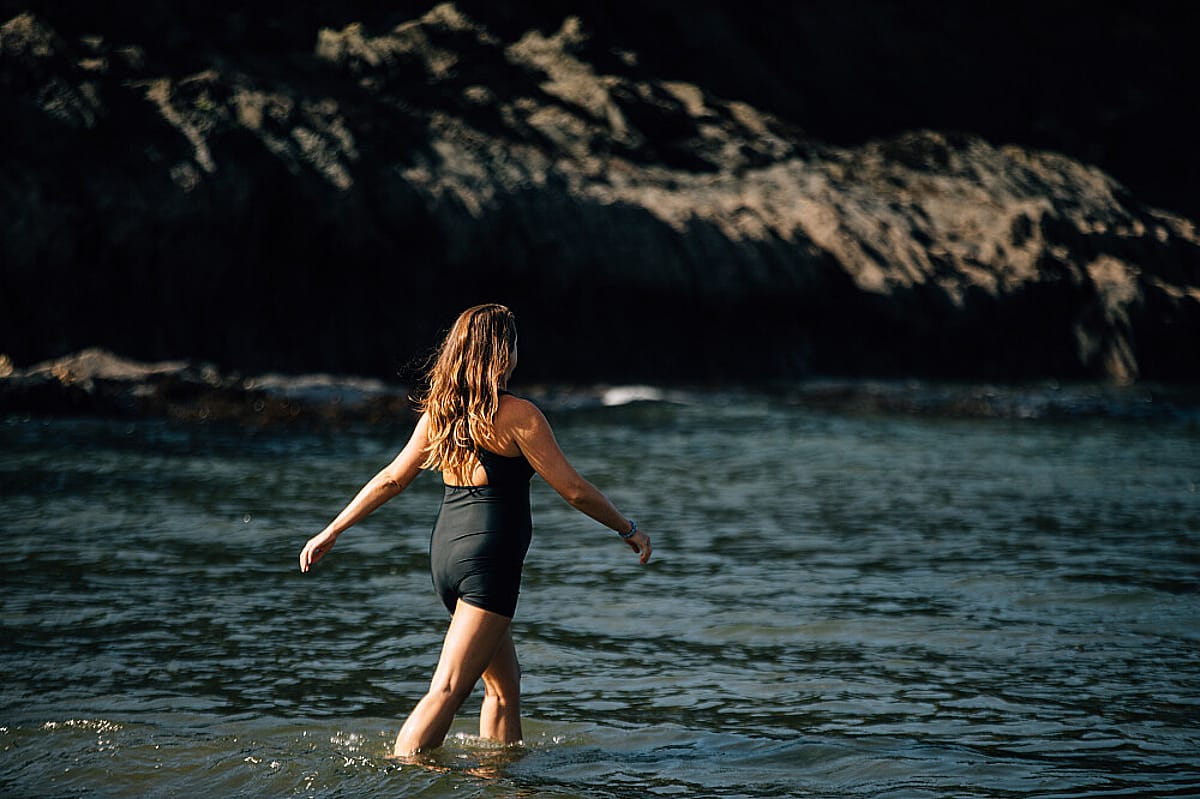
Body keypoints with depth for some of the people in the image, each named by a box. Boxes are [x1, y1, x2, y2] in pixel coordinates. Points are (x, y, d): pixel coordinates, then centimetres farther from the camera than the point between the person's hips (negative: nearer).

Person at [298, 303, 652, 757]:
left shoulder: (439, 412, 8)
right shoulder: (516, 414, -11)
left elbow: (391, 479, 13)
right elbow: (574, 490, -8)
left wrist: (331, 532, 23)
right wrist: (629, 530, 5)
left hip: (445, 550, 8)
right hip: (490, 556, -8)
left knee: (505, 681, 20)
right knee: (448, 690, -11)